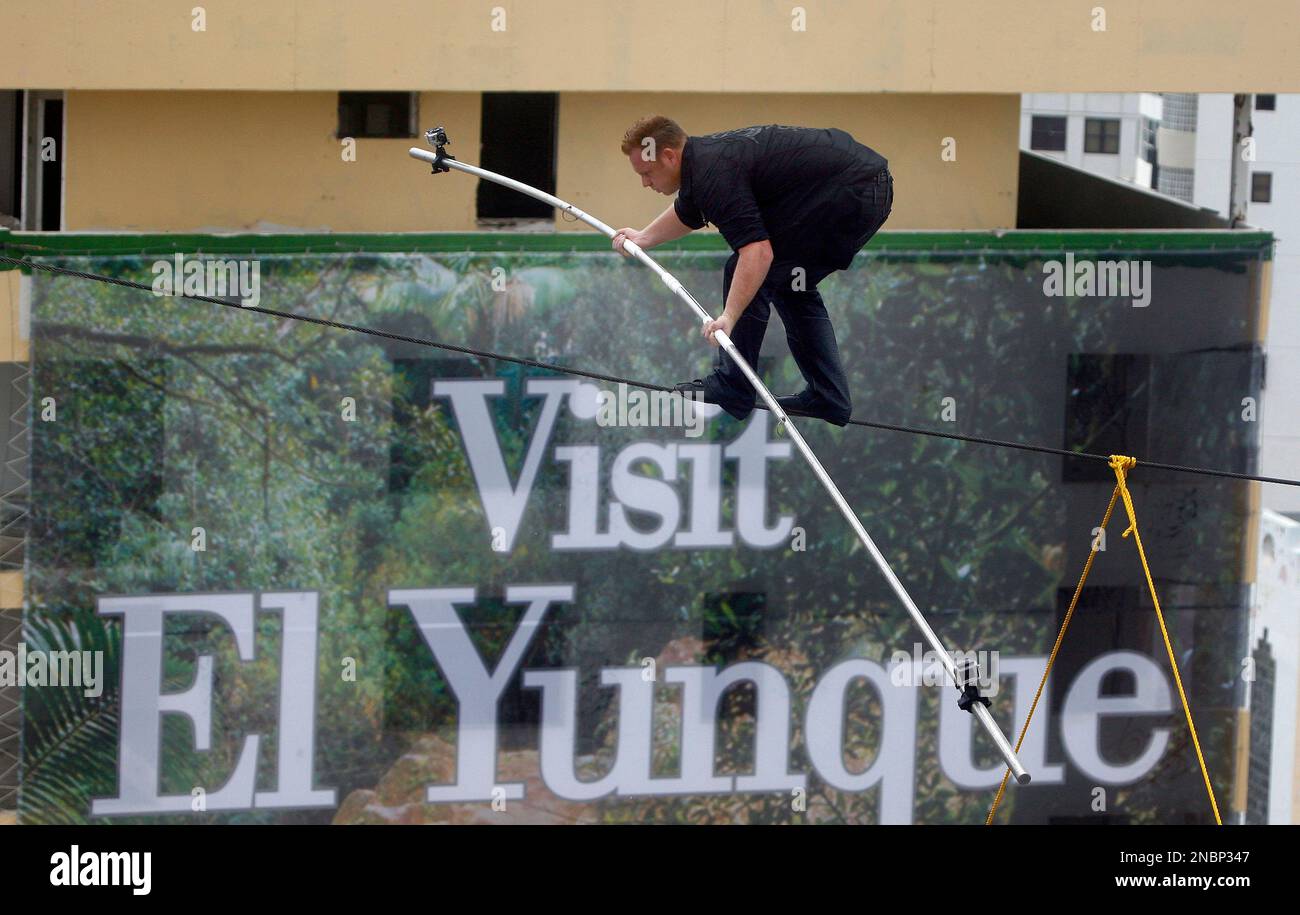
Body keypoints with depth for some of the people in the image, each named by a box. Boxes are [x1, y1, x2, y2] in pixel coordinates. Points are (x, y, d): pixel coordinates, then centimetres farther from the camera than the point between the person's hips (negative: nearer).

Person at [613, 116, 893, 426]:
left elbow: (757, 251, -29)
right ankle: (829, 398, 20)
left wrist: (729, 316, -33)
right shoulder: (701, 158, 14)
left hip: (849, 193, -11)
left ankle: (731, 388, 5)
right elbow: (687, 213, 39)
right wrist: (643, 238, 49)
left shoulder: (714, 173, -18)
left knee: (749, 273, -4)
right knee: (792, 285, 22)